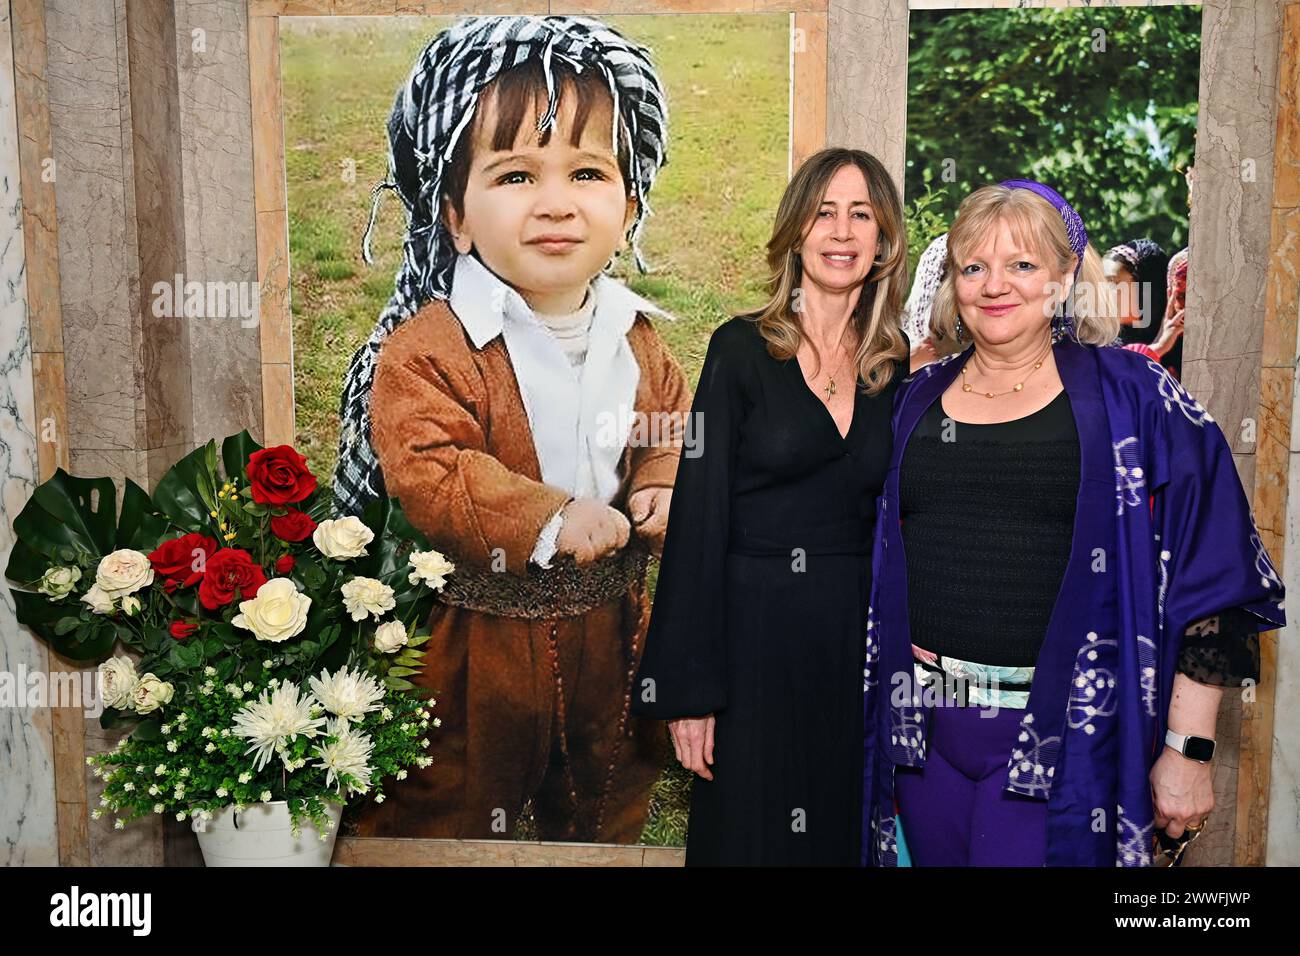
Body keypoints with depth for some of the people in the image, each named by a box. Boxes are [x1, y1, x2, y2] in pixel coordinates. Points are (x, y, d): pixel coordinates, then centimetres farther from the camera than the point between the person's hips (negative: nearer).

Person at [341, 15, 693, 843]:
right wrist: (550, 520, -36)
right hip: (477, 643, -5)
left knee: (610, 804, 28)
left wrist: (663, 488, -11)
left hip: (609, 633, 5)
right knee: (451, 813, 17)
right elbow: (426, 473, -27)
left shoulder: (634, 338, -2)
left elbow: (674, 425, 10)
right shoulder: (429, 347, -21)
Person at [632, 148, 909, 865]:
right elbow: (698, 517, -8)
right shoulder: (742, 349, -5)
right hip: (755, 638, -3)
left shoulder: (898, 369, 6)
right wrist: (688, 688, -11)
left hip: (861, 642, 4)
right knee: (748, 835, 8)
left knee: (848, 835, 15)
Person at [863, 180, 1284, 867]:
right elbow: (876, 566, 14)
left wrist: (1190, 748, -9)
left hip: (1061, 735, -3)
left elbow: (1211, 582, -5)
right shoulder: (917, 400, 7)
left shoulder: (1131, 396, -3)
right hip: (923, 727, 4)